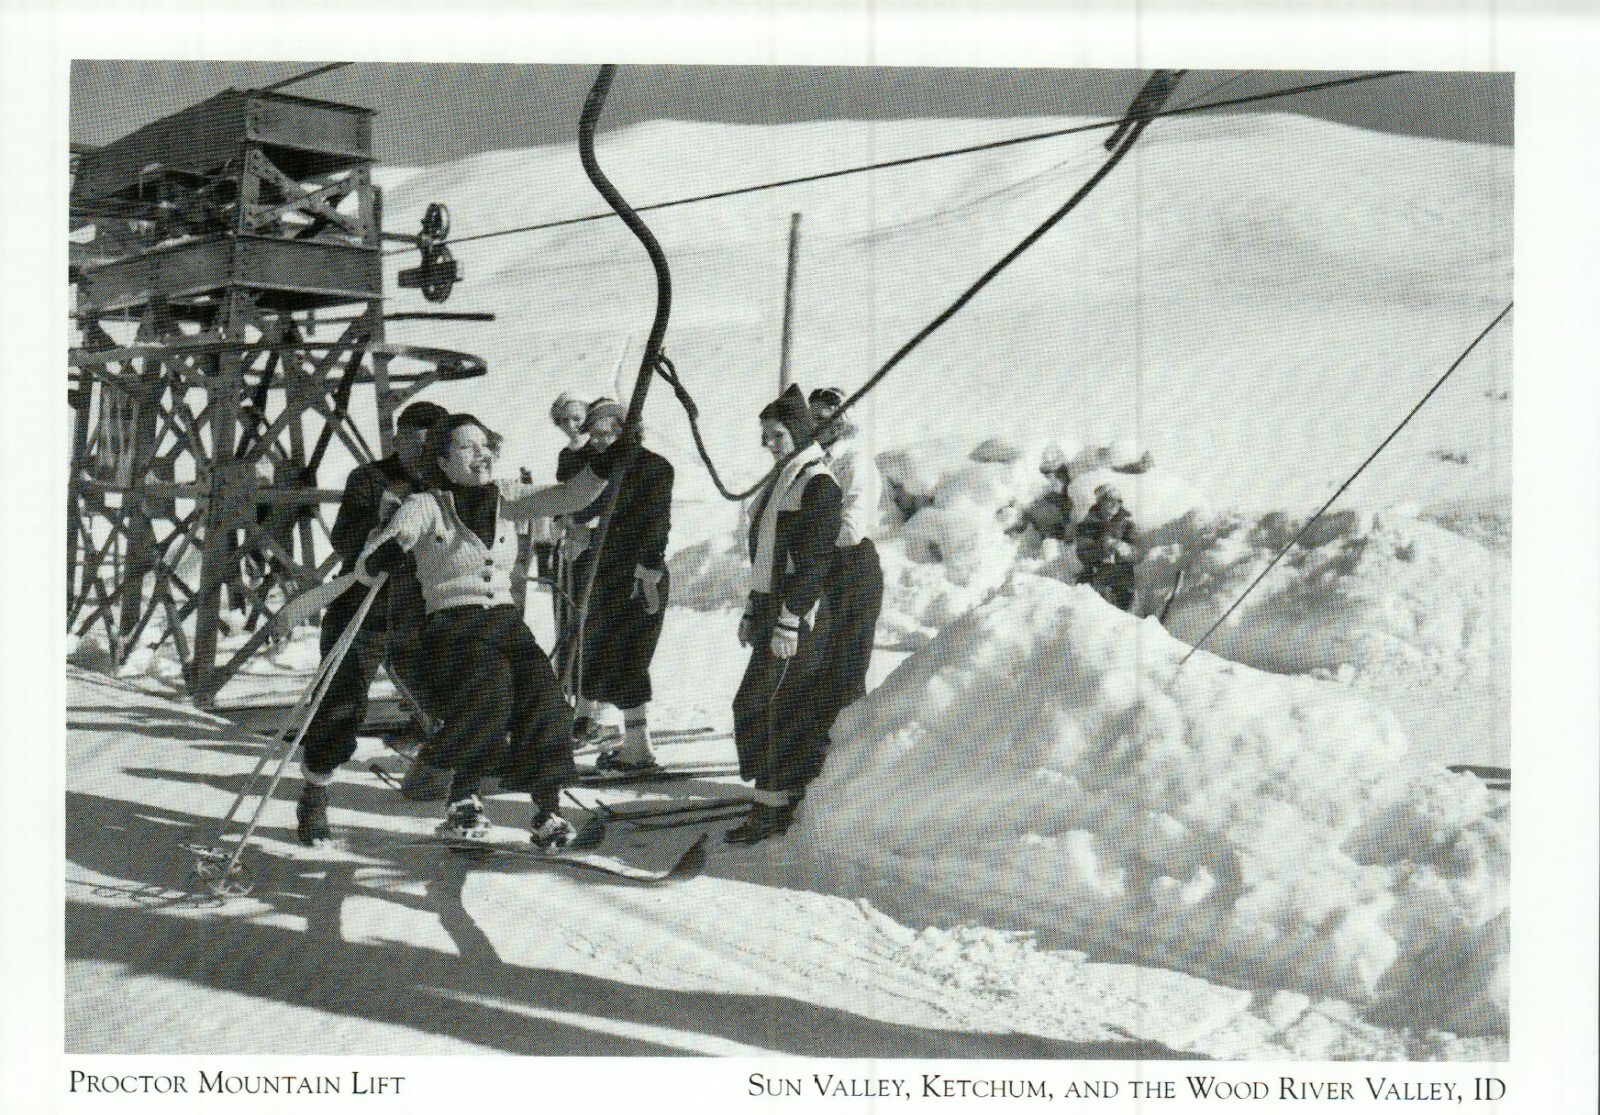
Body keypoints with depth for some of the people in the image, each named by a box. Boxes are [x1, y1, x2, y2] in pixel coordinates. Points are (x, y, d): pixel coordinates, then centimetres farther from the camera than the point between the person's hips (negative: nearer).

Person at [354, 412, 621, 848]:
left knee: (542, 693, -24)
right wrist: (383, 555, -34)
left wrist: (606, 463, -19)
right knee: (491, 684, -34)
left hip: (505, 618, 4)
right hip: (452, 625, -4)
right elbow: (365, 566, -9)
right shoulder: (426, 506, -2)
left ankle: (547, 812, -19)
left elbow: (570, 497, 0)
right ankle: (461, 803, -20)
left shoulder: (507, 497, 11)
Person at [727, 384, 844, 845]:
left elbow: (813, 561, -18)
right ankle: (793, 796, 19)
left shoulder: (819, 484, -13)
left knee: (759, 706, -9)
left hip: (797, 616, -9)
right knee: (791, 711, 12)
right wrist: (753, 610, 21)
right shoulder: (784, 479, 16)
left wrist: (790, 622, -21)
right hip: (771, 607, 9)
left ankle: (771, 806, -4)